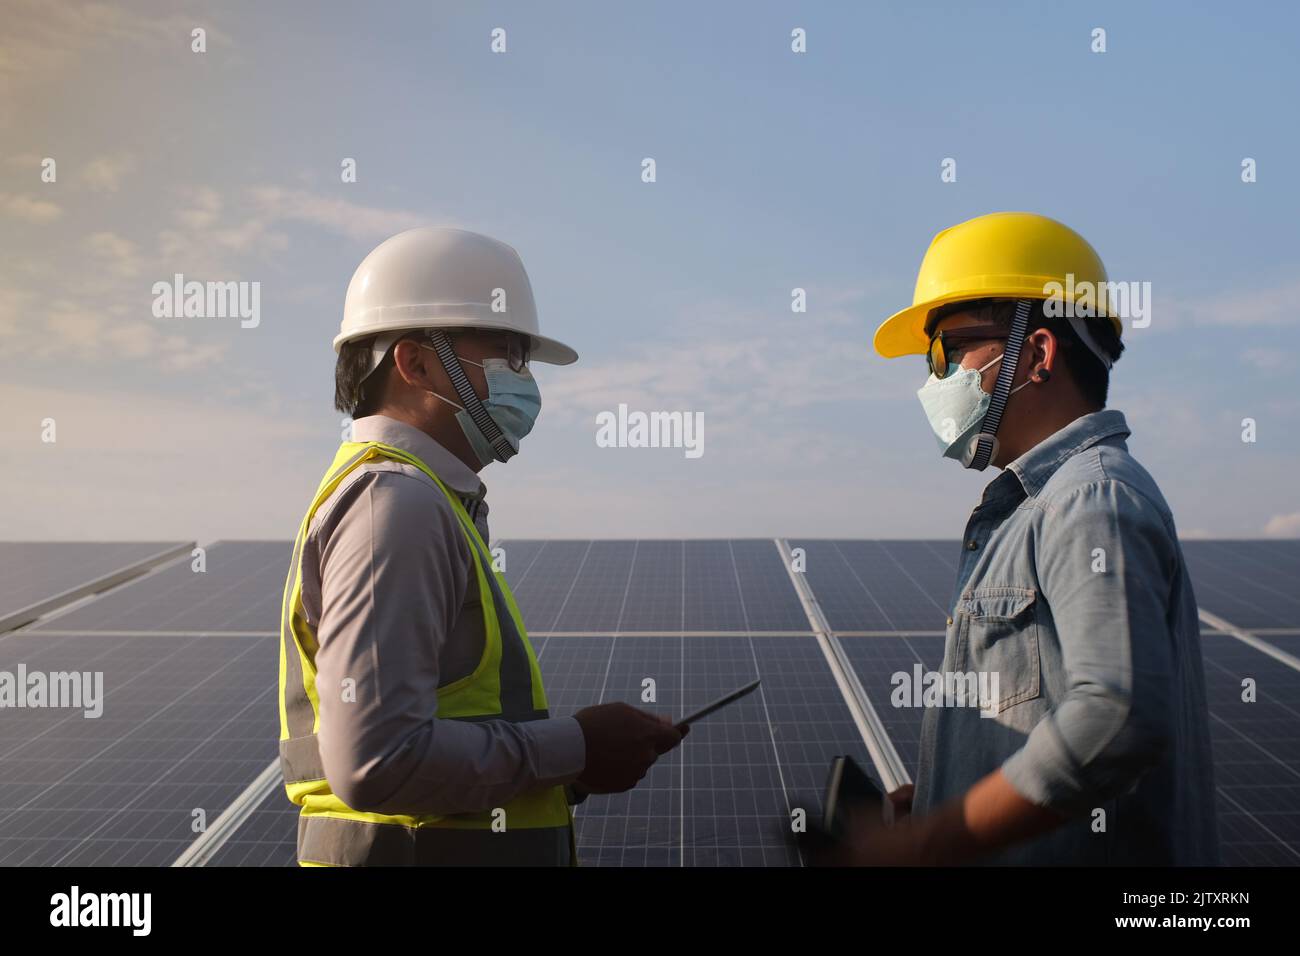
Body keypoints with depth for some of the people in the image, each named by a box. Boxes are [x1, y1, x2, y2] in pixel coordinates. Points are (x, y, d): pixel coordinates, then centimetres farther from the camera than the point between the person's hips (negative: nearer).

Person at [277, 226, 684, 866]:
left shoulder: (417, 504, 15)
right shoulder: (394, 502, -17)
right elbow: (375, 760, -27)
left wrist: (580, 746, 5)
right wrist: (573, 748, -16)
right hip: (416, 847, -9)